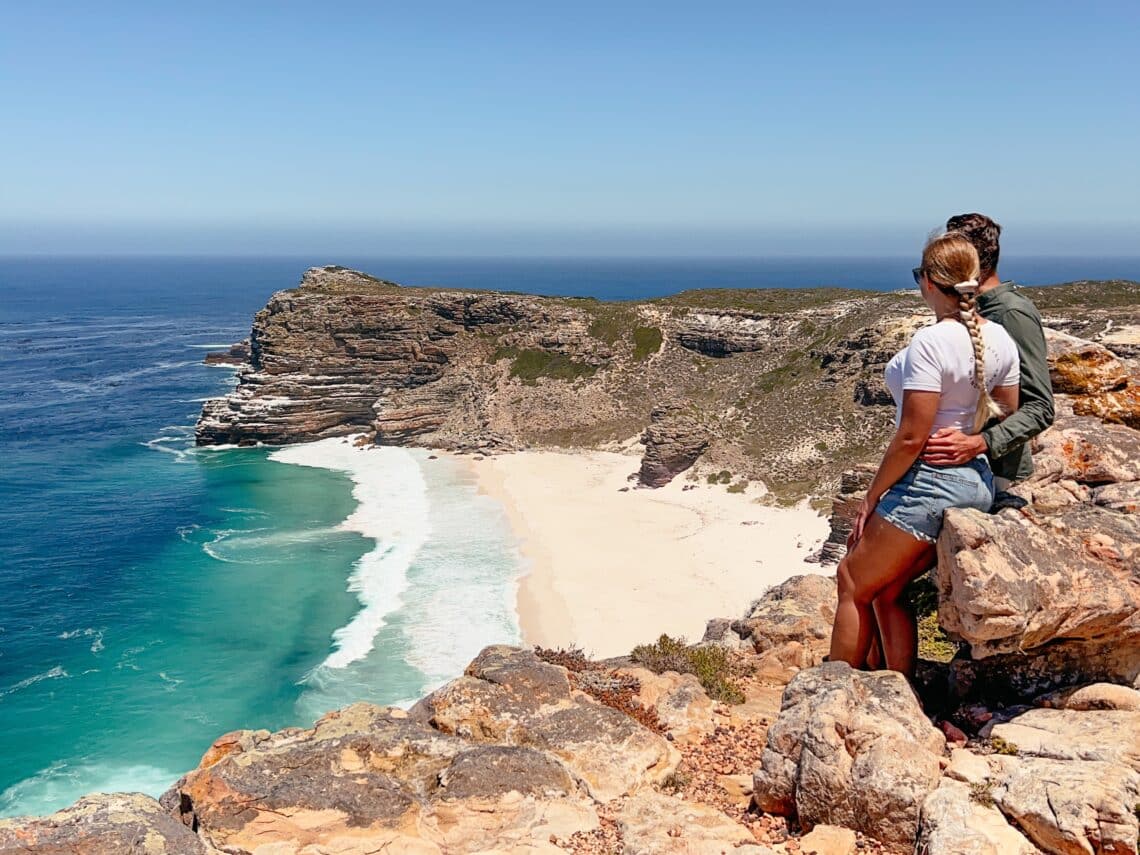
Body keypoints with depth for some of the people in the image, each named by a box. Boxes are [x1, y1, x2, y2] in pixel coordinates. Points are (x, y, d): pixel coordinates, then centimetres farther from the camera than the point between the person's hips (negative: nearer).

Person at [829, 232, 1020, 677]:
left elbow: (911, 438, -20)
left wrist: (871, 498, -10)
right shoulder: (1000, 339, 3)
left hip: (928, 484, -8)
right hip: (979, 481, 9)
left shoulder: (930, 343, -21)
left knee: (853, 582, 9)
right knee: (887, 590, 18)